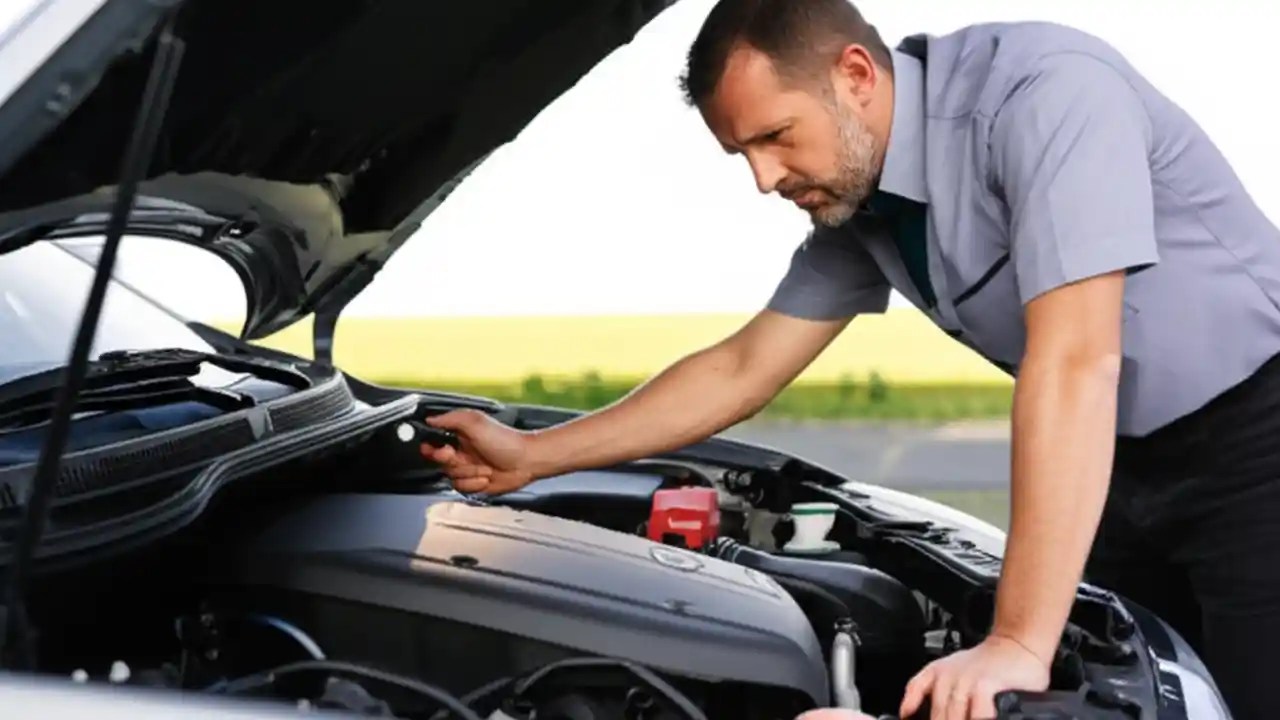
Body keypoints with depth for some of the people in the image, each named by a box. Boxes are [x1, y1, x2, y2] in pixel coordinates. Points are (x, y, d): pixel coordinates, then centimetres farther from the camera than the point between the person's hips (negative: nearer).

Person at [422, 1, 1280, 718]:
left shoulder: (1041, 88, -28)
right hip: (1126, 461, 7)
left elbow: (1075, 363, -34)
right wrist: (532, 456, 6)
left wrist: (1020, 643, -37)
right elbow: (741, 371, 8)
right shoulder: (857, 203, -2)